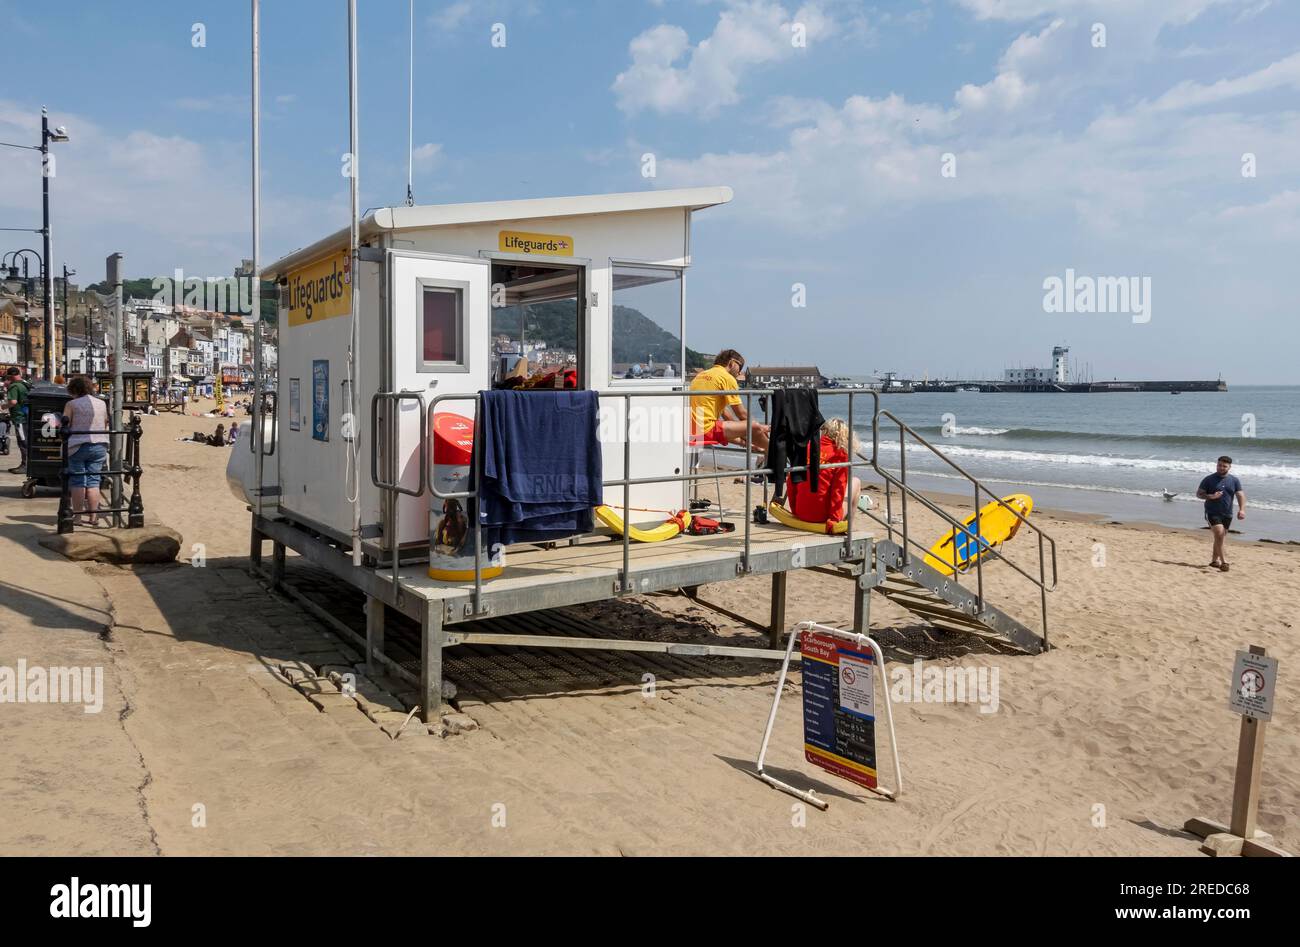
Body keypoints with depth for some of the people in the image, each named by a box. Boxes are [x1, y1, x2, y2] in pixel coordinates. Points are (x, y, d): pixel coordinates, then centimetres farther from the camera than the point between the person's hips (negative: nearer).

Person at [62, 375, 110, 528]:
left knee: (78, 482, 4)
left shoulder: (72, 404, -4)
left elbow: (64, 426, -5)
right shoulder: (102, 403, 8)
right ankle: (93, 517, 5)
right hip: (99, 446, 4)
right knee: (93, 481, 5)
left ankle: (78, 515, 6)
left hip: (78, 446, -3)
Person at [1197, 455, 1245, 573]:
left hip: (1227, 514, 4)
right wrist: (1211, 496, -20)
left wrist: (1241, 509, -13)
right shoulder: (1209, 479, -2)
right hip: (1212, 513, -4)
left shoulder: (1234, 481, 8)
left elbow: (1240, 495, 2)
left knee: (1221, 538, 12)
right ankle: (1224, 561, -20)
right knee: (1219, 534, -19)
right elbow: (1199, 494, -1)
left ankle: (1214, 560, 26)